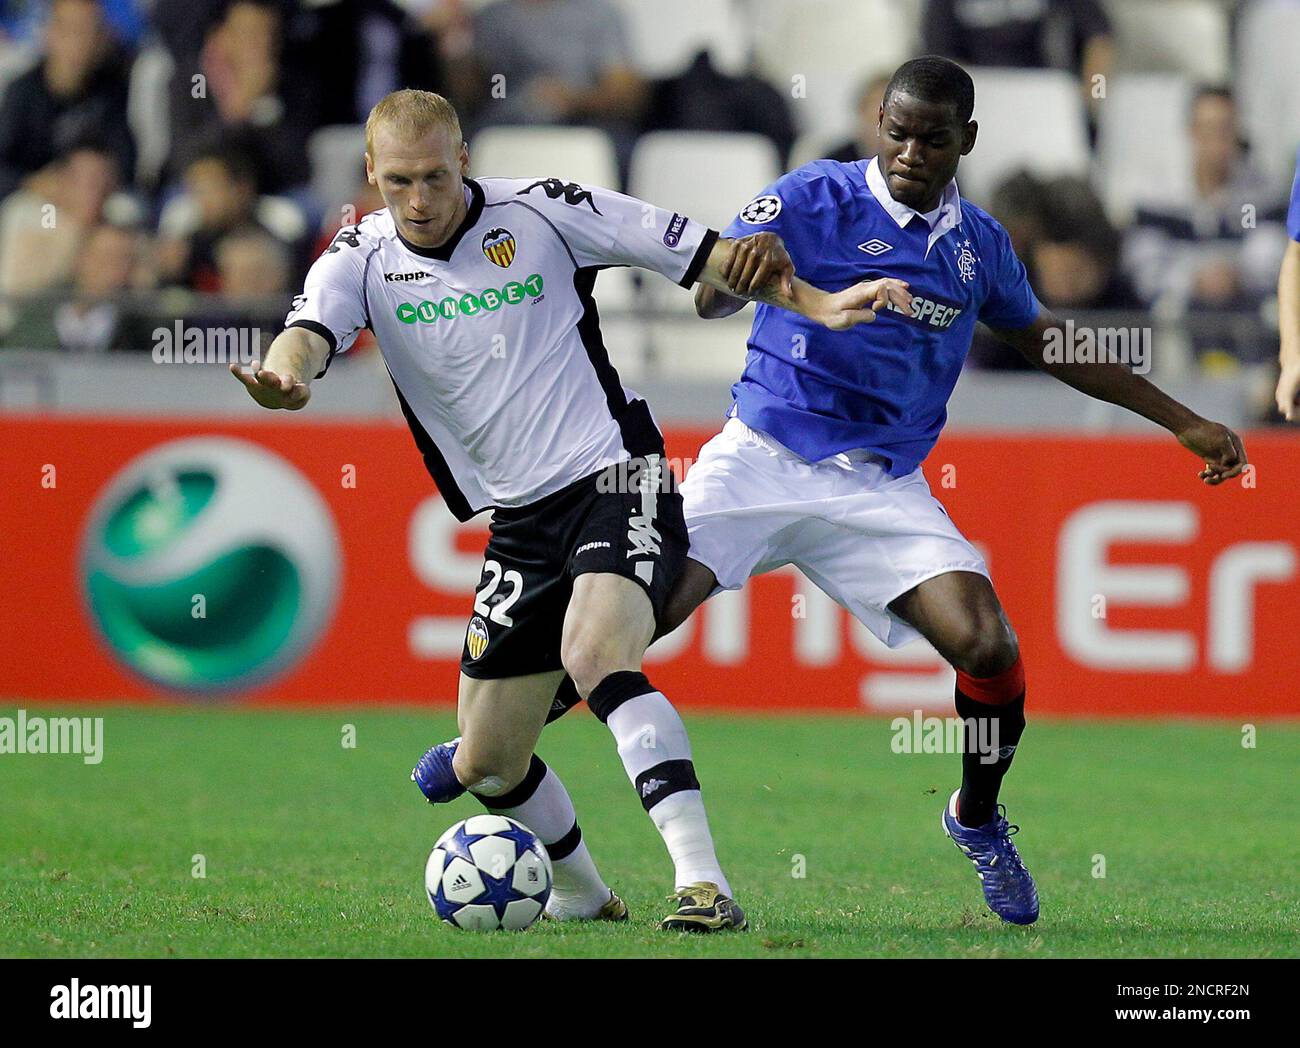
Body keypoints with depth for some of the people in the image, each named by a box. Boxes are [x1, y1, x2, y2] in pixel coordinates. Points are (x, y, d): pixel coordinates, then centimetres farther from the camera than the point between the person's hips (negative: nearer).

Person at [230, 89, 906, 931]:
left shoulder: (541, 212, -5)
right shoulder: (362, 260, 0)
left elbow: (696, 251, 0)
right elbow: (311, 331, -21)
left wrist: (816, 305, -7)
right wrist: (286, 374, -45)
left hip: (618, 481, -5)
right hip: (519, 522, 5)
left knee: (594, 652, -33)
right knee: (484, 769, 8)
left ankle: (705, 884, -39)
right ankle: (582, 893, 37)